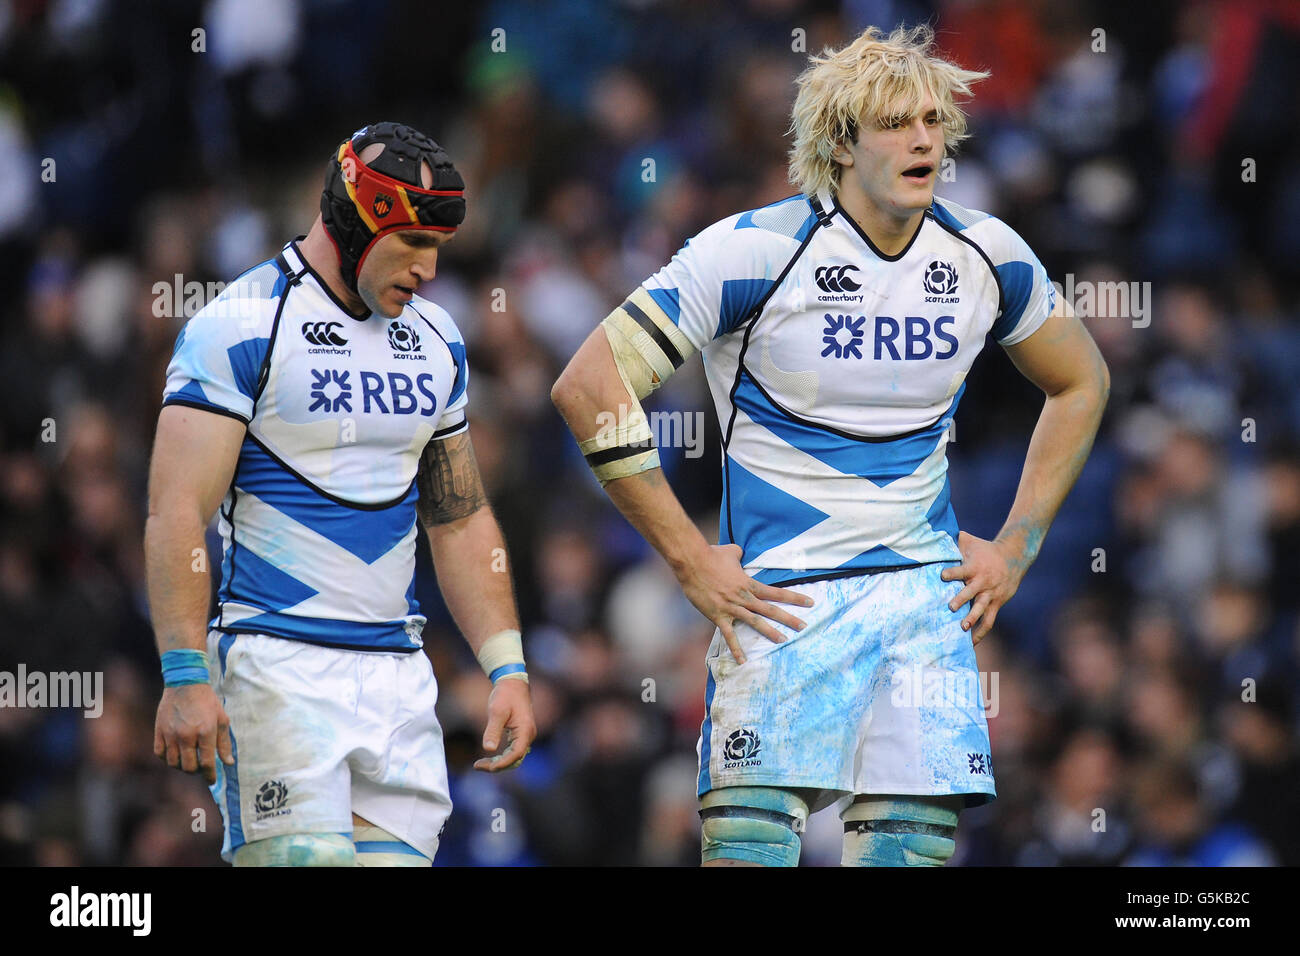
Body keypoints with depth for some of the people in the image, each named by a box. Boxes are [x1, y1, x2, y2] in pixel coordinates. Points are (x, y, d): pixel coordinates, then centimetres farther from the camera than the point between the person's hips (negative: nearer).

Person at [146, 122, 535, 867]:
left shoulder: (435, 343, 14)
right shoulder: (244, 327, -7)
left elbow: (461, 520, 22)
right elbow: (177, 513, -12)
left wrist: (507, 668, 13)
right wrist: (186, 678, -19)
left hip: (395, 668, 6)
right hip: (276, 665, -6)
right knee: (305, 858, -17)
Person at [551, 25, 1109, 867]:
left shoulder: (985, 256, 4)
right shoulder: (757, 252, -11)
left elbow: (1081, 383, 23)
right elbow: (589, 388, -10)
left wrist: (1016, 547, 13)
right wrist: (690, 561, -10)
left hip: (927, 601, 4)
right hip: (783, 600, -4)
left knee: (914, 843, -2)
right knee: (751, 842, -14)